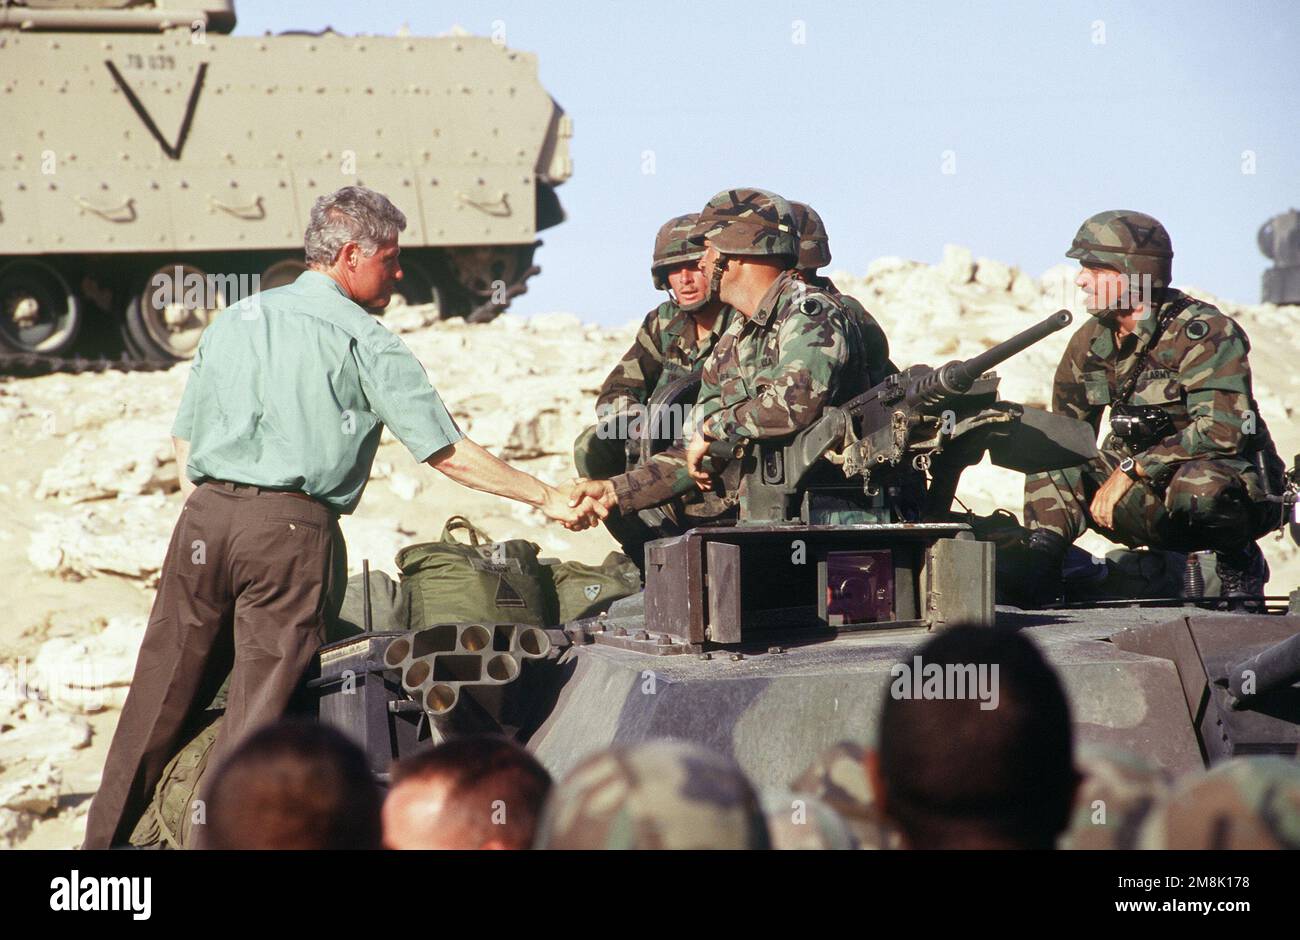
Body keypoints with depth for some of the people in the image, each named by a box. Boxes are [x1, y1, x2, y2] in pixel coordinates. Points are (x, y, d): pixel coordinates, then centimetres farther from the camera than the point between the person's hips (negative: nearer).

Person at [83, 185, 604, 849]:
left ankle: (106, 839, 17)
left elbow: (184, 442, 20)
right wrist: (548, 499, 4)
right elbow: (448, 453, -3)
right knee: (259, 706, -2)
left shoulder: (235, 319, 18)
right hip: (292, 528, -5)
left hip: (203, 518, 5)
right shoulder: (365, 342, -1)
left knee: (160, 699, 11)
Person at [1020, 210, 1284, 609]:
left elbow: (1222, 430, -28)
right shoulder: (1091, 341, 3)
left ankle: (1241, 563, -11)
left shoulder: (1203, 332, -18)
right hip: (1152, 496, 6)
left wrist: (1131, 470, -26)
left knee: (1196, 487, -39)